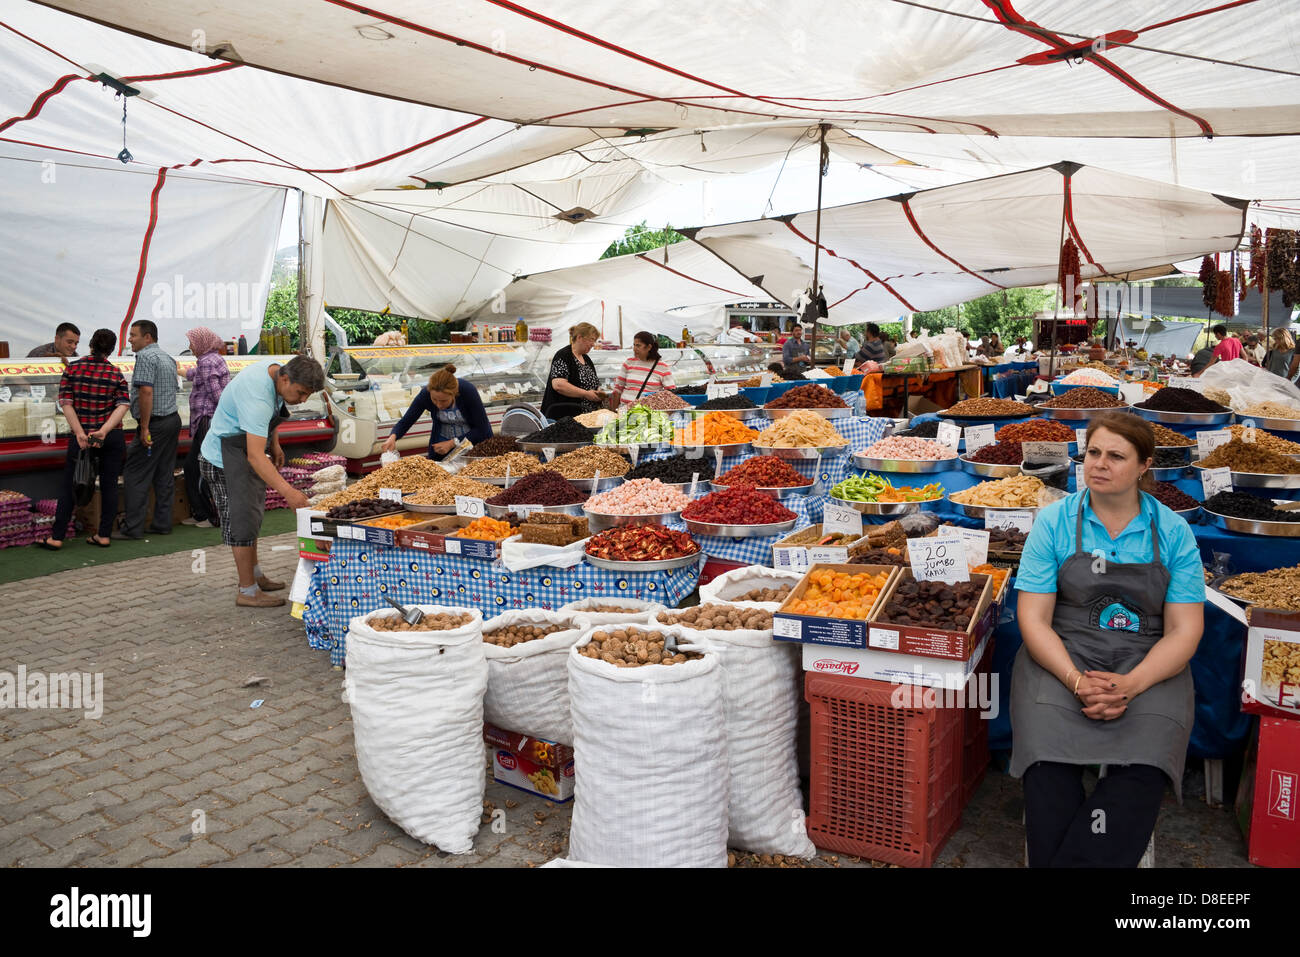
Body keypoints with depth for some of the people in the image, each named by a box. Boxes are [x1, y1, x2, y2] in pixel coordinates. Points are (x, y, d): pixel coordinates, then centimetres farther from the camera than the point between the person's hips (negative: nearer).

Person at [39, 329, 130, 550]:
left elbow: (66, 402, -9)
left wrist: (80, 432, -14)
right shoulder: (116, 373, -1)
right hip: (112, 438, 0)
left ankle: (56, 538, 9)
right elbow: (122, 405, -12)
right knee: (109, 485, 7)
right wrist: (104, 431, -20)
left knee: (70, 486, 7)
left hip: (81, 436, 0)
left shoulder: (73, 368, -2)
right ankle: (104, 535, 9)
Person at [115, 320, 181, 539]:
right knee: (164, 476, 11)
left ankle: (132, 528, -4)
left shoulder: (146, 356, -12)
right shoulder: (167, 357, 18)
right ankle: (163, 523, 15)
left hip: (155, 423, -9)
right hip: (173, 420, 9)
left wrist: (144, 427, -21)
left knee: (135, 476, -4)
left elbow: (146, 391, -22)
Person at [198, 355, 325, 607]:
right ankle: (247, 591, 1)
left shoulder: (277, 369, -7)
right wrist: (288, 492, -50)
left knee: (251, 517, 19)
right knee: (243, 521, -7)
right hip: (225, 461, -10)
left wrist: (274, 444, 12)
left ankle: (255, 575, 33)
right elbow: (255, 455, -43)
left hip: (244, 456, 10)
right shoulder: (257, 398, -37)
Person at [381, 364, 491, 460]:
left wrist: (453, 443, -26)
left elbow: (482, 429, -22)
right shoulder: (426, 394, -23)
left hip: (473, 440, -2)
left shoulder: (468, 390, -30)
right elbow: (406, 421, -13)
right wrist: (393, 437, -34)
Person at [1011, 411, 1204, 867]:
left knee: (1143, 772, -28)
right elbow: (1034, 619, -2)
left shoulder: (1173, 532, 4)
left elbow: (1183, 631, 1)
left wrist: (1129, 686, -16)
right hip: (1062, 656, 0)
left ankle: (1079, 861, -15)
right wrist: (1076, 680, -18)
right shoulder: (1055, 521, 2)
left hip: (1148, 665, 1)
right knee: (1049, 769, -28)